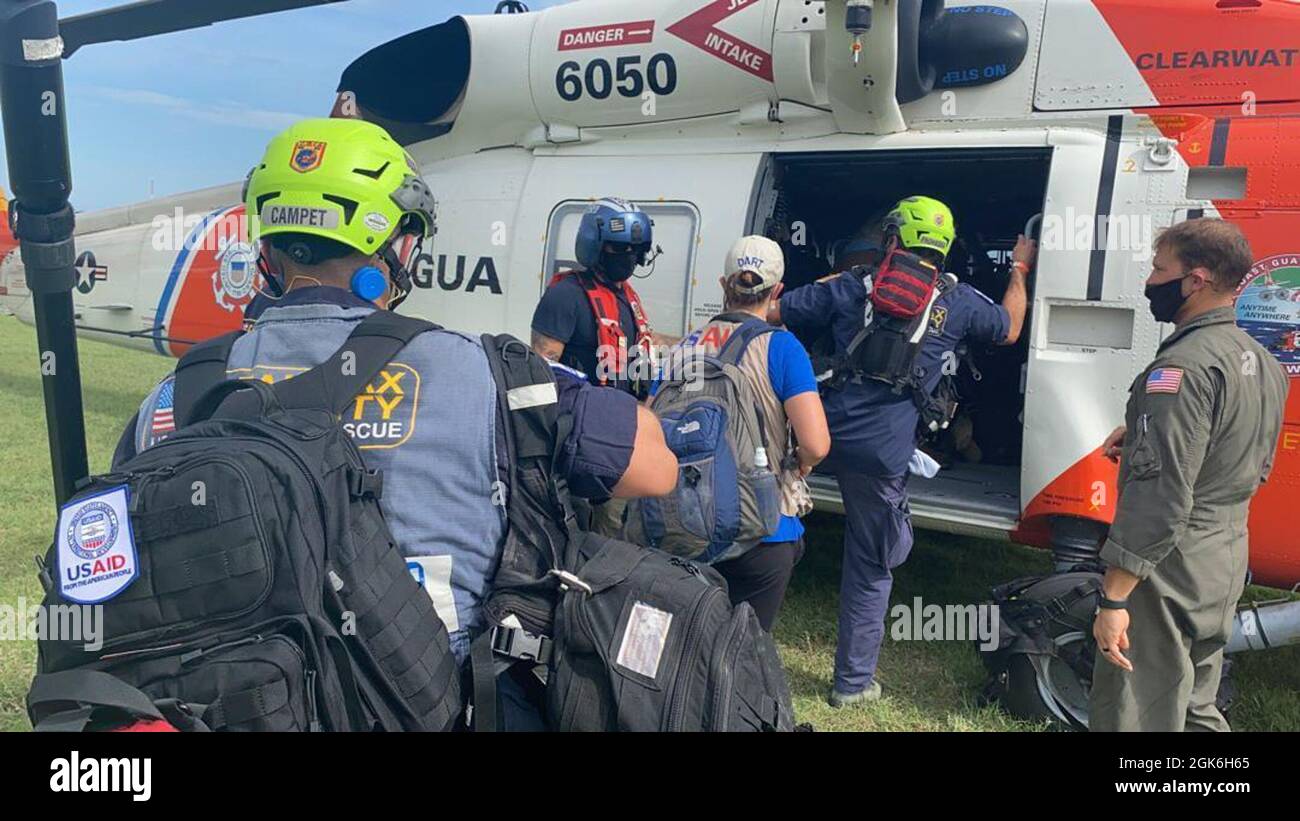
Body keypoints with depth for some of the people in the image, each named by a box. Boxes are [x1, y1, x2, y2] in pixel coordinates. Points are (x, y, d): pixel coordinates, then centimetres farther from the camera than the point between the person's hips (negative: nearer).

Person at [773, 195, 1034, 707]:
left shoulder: (851, 286, 7)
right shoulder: (958, 302, 7)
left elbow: (773, 313, 9)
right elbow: (1009, 330, 27)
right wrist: (1019, 270, 41)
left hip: (827, 434, 1)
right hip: (882, 453, 0)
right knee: (871, 568, 12)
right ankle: (853, 682, 23)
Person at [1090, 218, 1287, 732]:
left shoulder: (1183, 366, -21)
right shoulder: (1261, 361, 10)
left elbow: (1160, 494, -26)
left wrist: (1114, 599, -24)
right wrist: (1141, 434, 11)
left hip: (1169, 570, -9)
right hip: (1228, 561, 10)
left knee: (1136, 716, 0)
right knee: (1195, 708, 23)